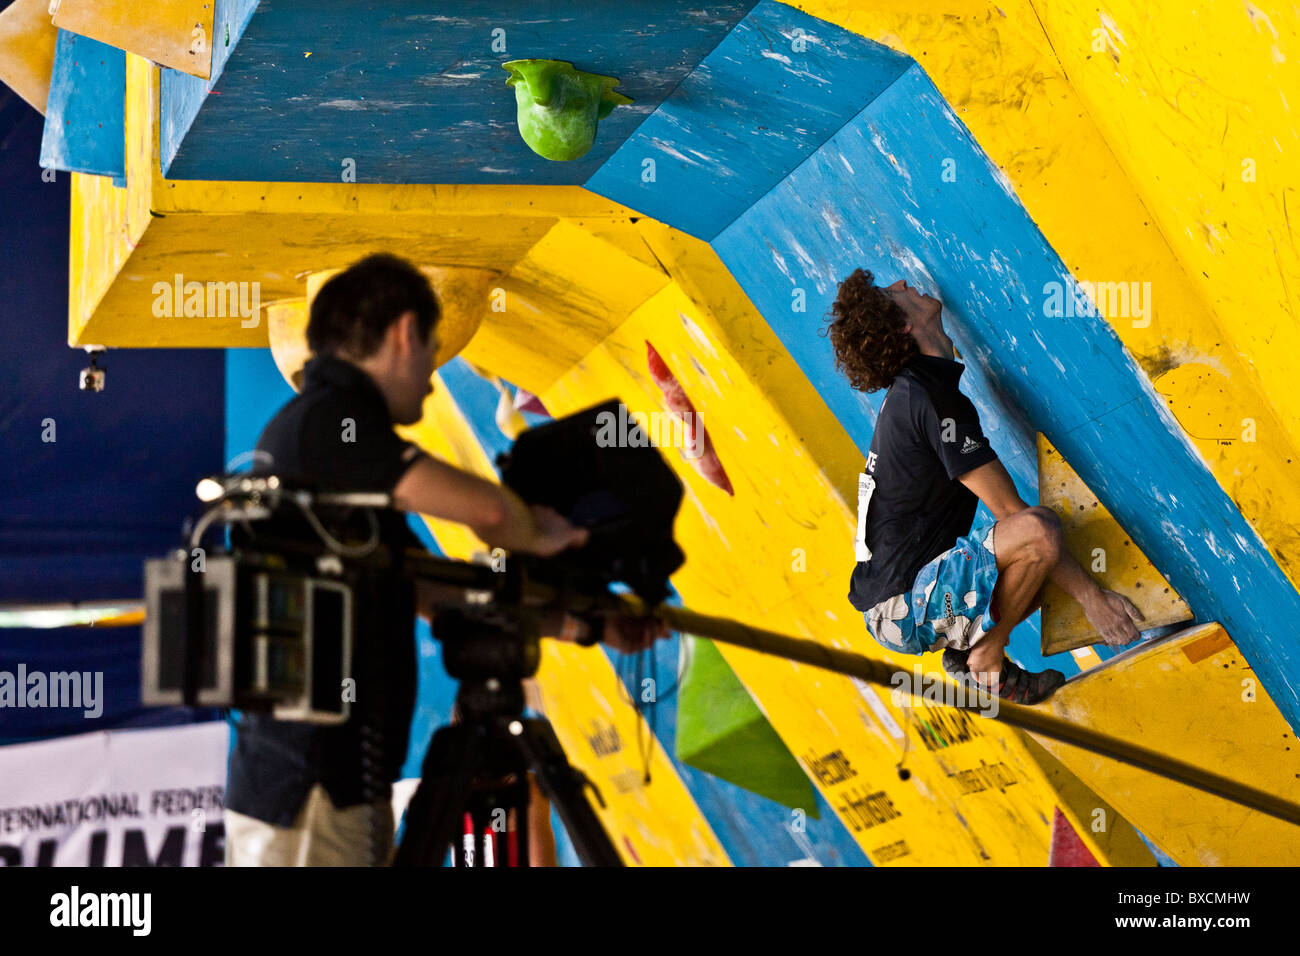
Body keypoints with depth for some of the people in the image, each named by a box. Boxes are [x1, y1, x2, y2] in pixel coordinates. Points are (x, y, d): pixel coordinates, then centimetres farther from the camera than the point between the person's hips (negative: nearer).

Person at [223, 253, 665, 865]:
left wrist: (581, 624, 22)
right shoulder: (323, 423, -13)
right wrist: (541, 534, 0)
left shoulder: (331, 425, 18)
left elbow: (440, 591, 22)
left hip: (346, 788, 10)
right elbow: (486, 510, -22)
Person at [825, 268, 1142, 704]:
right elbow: (1011, 512, -18)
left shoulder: (907, 391, 14)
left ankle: (965, 646, 11)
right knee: (1037, 532, -31)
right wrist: (1091, 595, -17)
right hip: (903, 607, -10)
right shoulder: (932, 398, -17)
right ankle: (986, 658, -11)